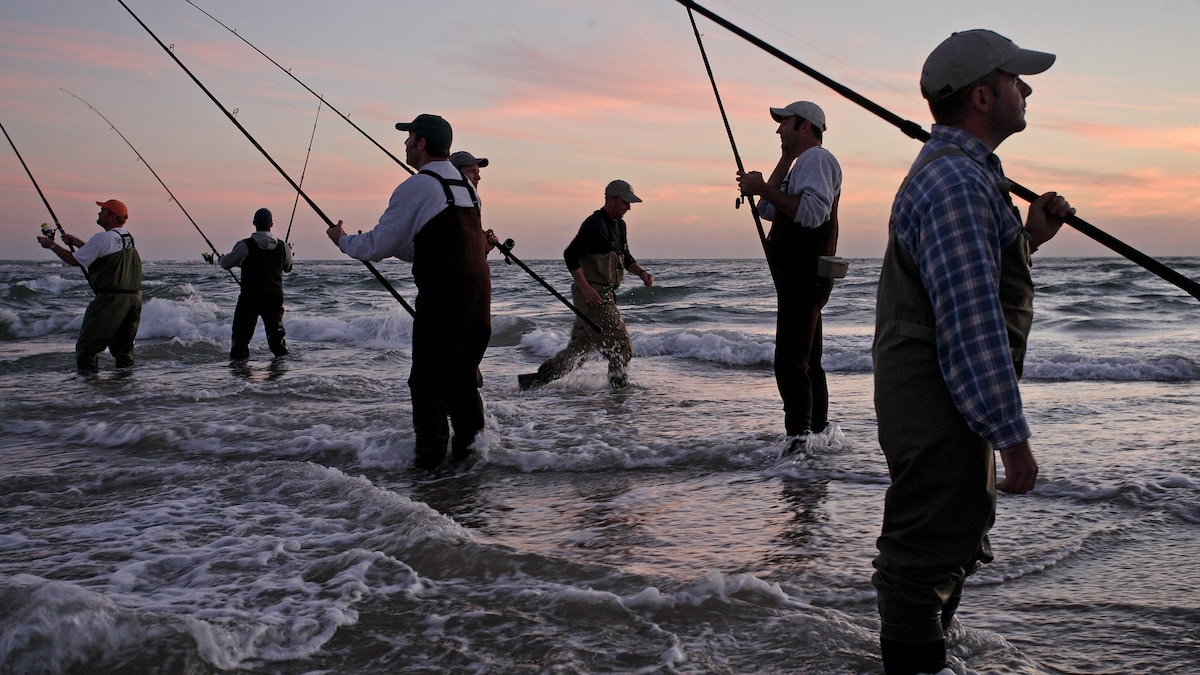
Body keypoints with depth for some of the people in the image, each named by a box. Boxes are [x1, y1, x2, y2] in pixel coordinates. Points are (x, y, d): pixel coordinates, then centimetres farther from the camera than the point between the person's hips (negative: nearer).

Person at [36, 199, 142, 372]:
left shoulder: (103, 238, -10)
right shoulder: (127, 238, 15)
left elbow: (74, 260, -4)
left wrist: (52, 245, 9)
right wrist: (75, 241, 32)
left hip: (112, 299, -8)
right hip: (134, 298, 8)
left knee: (87, 346, 1)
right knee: (123, 349, 16)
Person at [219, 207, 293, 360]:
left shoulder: (245, 245, -13)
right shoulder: (282, 246, -2)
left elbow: (226, 264, -4)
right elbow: (288, 267, 16)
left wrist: (223, 257, 20)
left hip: (250, 297, -3)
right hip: (275, 296, 3)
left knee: (241, 332, 6)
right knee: (276, 330, 16)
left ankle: (238, 356, 4)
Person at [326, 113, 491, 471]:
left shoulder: (416, 187, -9)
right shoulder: (466, 186, 16)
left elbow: (378, 246, -4)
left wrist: (343, 239, 14)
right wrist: (395, 245, 29)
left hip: (442, 299, -8)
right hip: (479, 295, 8)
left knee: (427, 382, 2)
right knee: (463, 377, 16)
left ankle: (430, 460, 5)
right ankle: (470, 451, 21)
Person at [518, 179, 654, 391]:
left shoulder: (619, 225, 16)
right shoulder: (594, 224, -14)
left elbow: (625, 257, 27)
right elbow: (570, 255, -17)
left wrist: (641, 272, 7)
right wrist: (585, 287, -24)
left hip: (605, 294, 10)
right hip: (592, 294, -10)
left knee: (580, 347, 13)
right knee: (620, 344, -8)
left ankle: (536, 379, 18)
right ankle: (618, 382, 5)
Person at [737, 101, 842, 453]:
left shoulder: (817, 159, -9)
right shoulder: (801, 163, 25)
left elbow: (813, 212, -25)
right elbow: (769, 211, 20)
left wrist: (765, 189, -23)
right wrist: (785, 159, 18)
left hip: (806, 276, -11)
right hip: (799, 279, 11)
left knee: (790, 361, -16)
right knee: (807, 361, 15)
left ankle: (799, 437, -16)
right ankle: (820, 431, 23)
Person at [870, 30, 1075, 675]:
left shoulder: (962, 170, 16)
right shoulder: (956, 179, -20)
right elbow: (971, 320, -25)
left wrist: (1028, 235, 14)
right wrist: (1012, 434, -22)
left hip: (945, 400, 12)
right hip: (937, 407, -12)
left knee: (956, 537, 23)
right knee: (926, 554, -1)